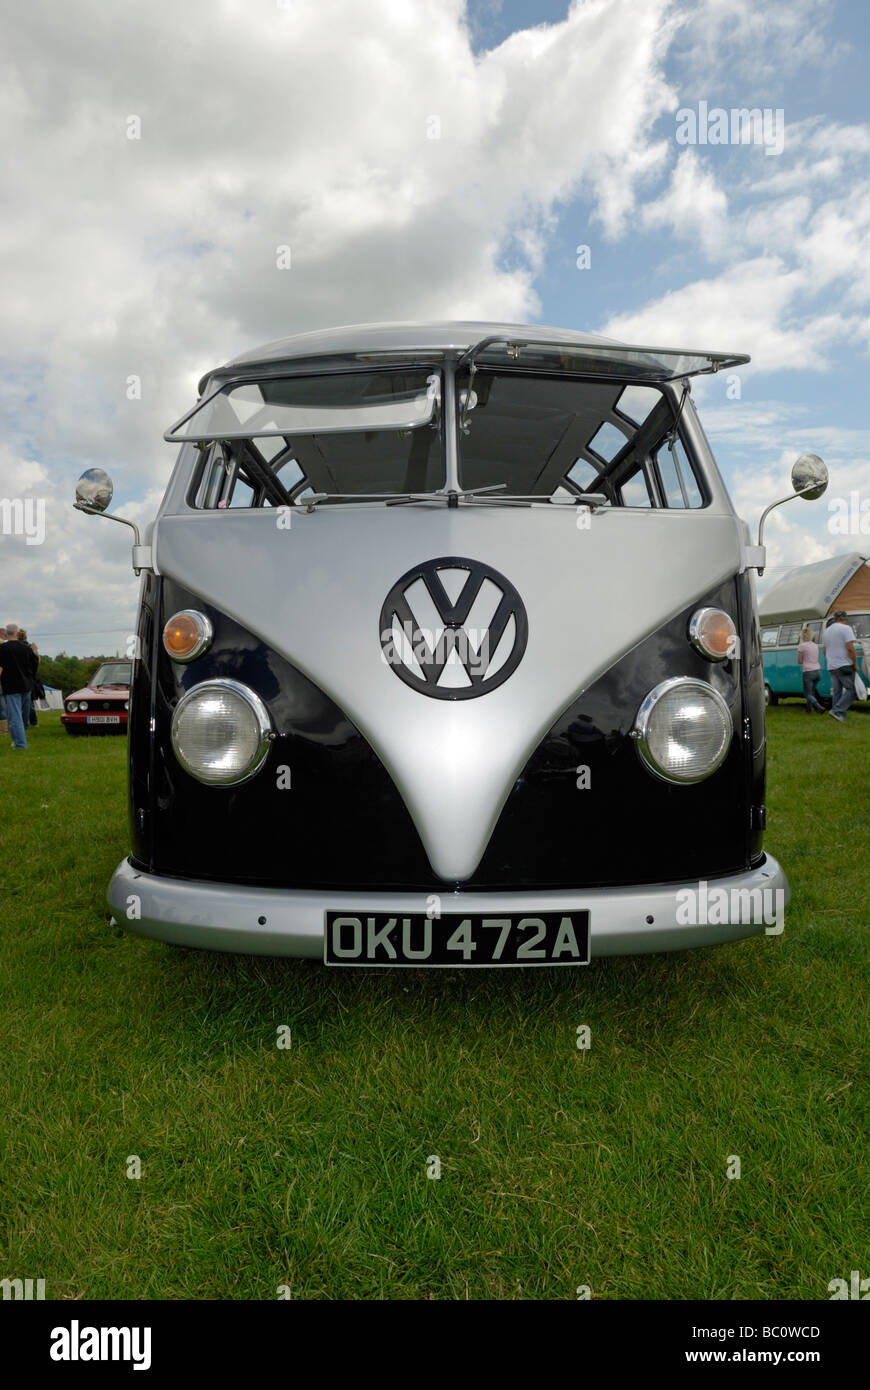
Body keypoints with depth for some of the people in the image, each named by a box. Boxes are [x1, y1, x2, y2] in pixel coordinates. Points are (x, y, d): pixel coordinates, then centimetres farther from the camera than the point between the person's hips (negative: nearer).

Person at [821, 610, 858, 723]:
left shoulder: (826, 631, 15)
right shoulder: (846, 628, -7)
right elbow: (850, 648, -15)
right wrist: (855, 664, -9)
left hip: (831, 667, 7)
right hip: (845, 666, -7)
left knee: (837, 692, 8)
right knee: (851, 690, -3)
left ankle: (841, 717, 8)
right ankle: (837, 711, -15)